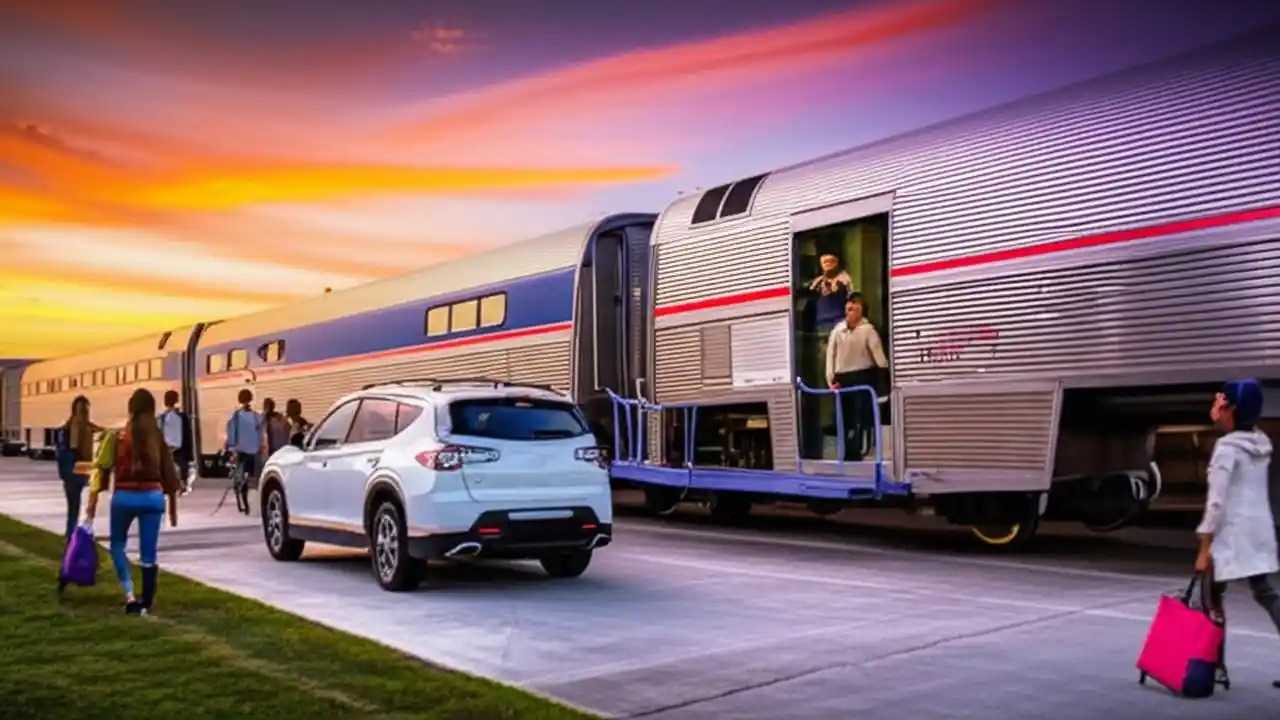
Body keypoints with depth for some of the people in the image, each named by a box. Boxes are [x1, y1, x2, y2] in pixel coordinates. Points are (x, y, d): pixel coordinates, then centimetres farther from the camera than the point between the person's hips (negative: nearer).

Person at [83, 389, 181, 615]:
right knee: (148, 554, 9)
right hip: (153, 497, 1)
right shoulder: (158, 437, 3)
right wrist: (173, 507, 14)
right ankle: (145, 603, 15)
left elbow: (101, 470, -4)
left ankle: (129, 595, 6)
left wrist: (92, 503, 1)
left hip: (124, 496, -1)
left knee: (117, 545, 20)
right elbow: (170, 474, 6)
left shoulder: (117, 436, -2)